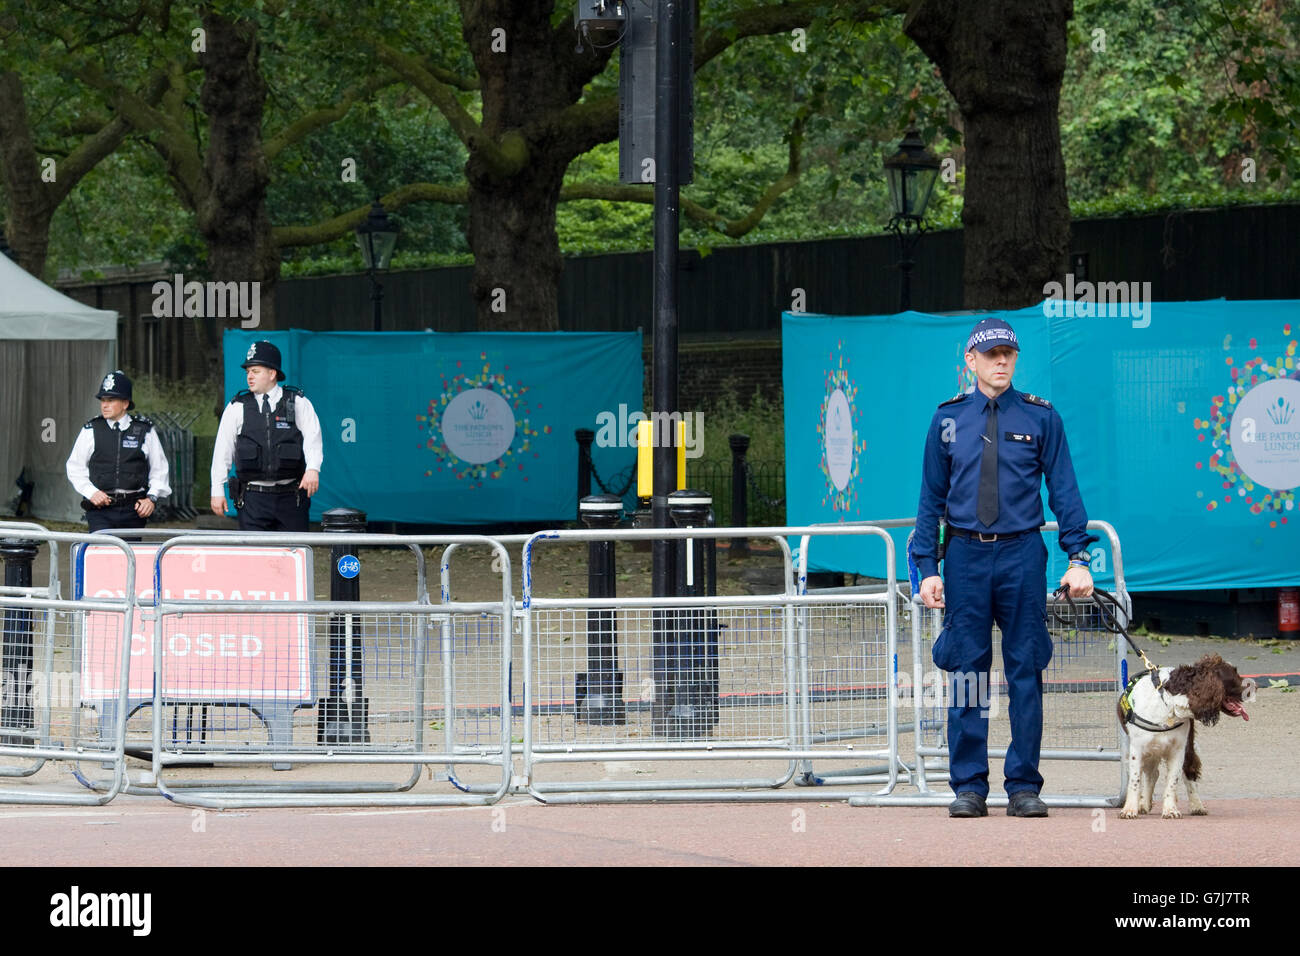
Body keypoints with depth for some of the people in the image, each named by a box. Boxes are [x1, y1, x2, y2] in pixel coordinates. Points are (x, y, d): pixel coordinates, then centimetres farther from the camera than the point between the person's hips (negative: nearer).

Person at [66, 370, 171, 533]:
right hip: (100, 510, -1)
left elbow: (159, 469, 14)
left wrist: (151, 498, 1)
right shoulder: (91, 431, 6)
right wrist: (91, 493, -3)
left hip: (133, 510, 1)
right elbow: (75, 468, 12)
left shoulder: (144, 430, 6)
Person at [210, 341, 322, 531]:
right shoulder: (237, 408, 9)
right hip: (253, 499, 1)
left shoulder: (297, 403, 5)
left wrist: (313, 469, -23)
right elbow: (223, 450, 10)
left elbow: (312, 437, -4)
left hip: (291, 497, -1)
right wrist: (217, 491, 5)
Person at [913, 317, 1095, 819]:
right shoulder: (948, 420, 7)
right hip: (965, 556, 1)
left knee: (1026, 672, 0)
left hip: (1022, 555, -1)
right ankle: (969, 786, 6)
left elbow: (1064, 490, 3)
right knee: (966, 670, 0)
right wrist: (928, 567, 2)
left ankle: (1024, 786, 5)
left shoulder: (1040, 417, 4)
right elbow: (931, 497, 9)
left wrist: (1078, 557, -5)